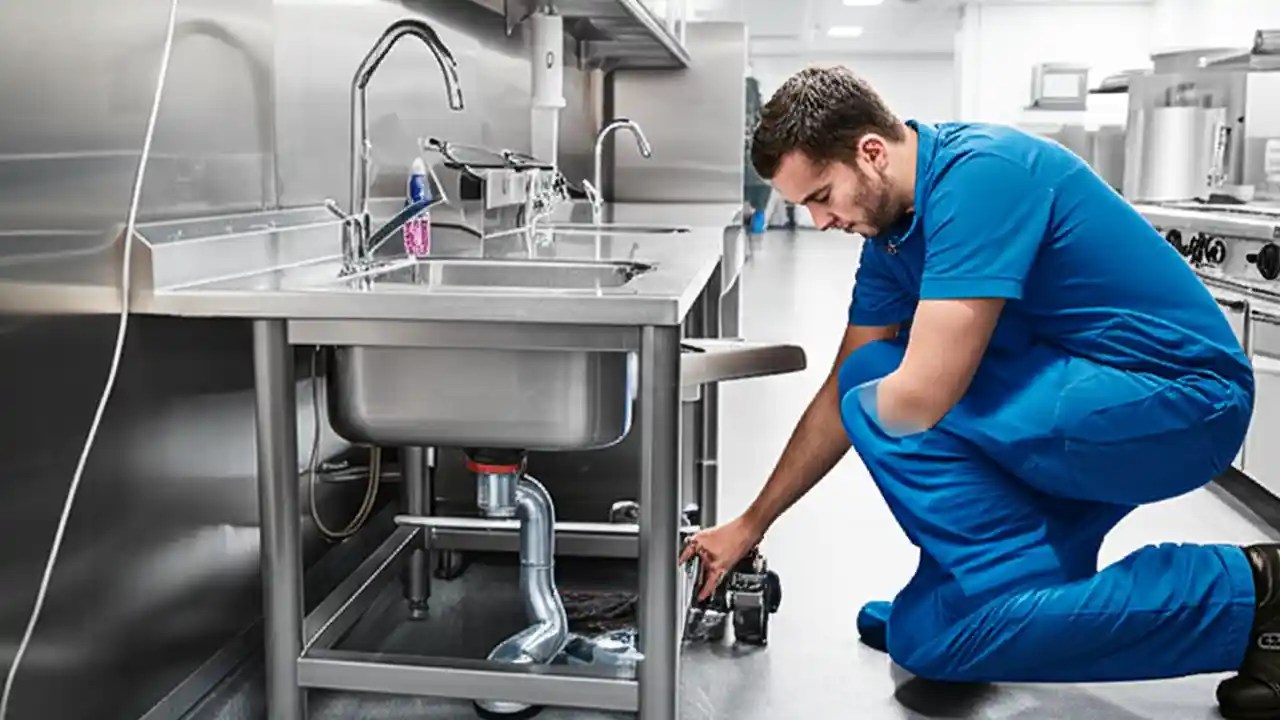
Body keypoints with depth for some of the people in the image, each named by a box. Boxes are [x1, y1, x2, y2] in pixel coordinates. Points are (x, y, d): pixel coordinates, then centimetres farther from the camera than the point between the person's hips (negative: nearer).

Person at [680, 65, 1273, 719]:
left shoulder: (978, 173, -23)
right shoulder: (891, 223, 6)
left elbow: (921, 394, -29)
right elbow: (845, 390, 12)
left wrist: (862, 406, -4)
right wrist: (749, 526, 13)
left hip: (1180, 401, -8)